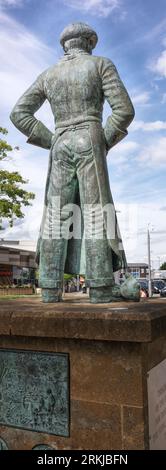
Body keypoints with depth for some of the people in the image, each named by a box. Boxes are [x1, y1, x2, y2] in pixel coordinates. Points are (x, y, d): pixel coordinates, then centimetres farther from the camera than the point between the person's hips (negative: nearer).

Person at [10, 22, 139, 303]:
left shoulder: (48, 75, 19)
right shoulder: (102, 64, 9)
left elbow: (19, 114, 12)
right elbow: (124, 109, -3)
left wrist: (52, 143, 10)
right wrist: (105, 143, 4)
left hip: (61, 147, 4)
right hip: (89, 143, -4)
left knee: (56, 216, -2)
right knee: (96, 212, -10)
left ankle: (50, 288, -7)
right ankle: (101, 288, -15)